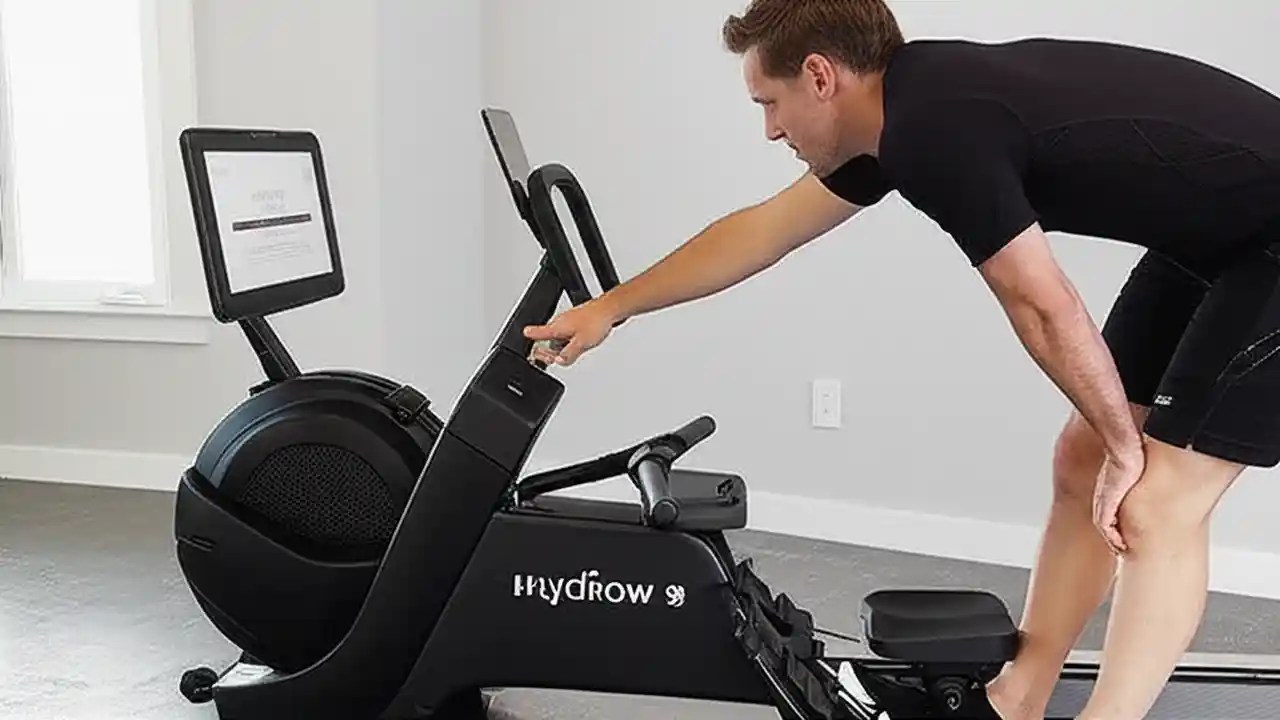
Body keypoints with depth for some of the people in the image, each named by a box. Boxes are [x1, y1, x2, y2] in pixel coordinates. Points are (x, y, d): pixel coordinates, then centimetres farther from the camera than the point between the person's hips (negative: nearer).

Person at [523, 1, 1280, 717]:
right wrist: (610, 307, 20)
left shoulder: (939, 131, -26)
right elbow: (762, 230, 13)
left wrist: (1124, 449, -4)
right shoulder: (910, 107, 4)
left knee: (1154, 505, -10)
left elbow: (1048, 313, -20)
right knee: (1082, 462, 10)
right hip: (1215, 242, 9)